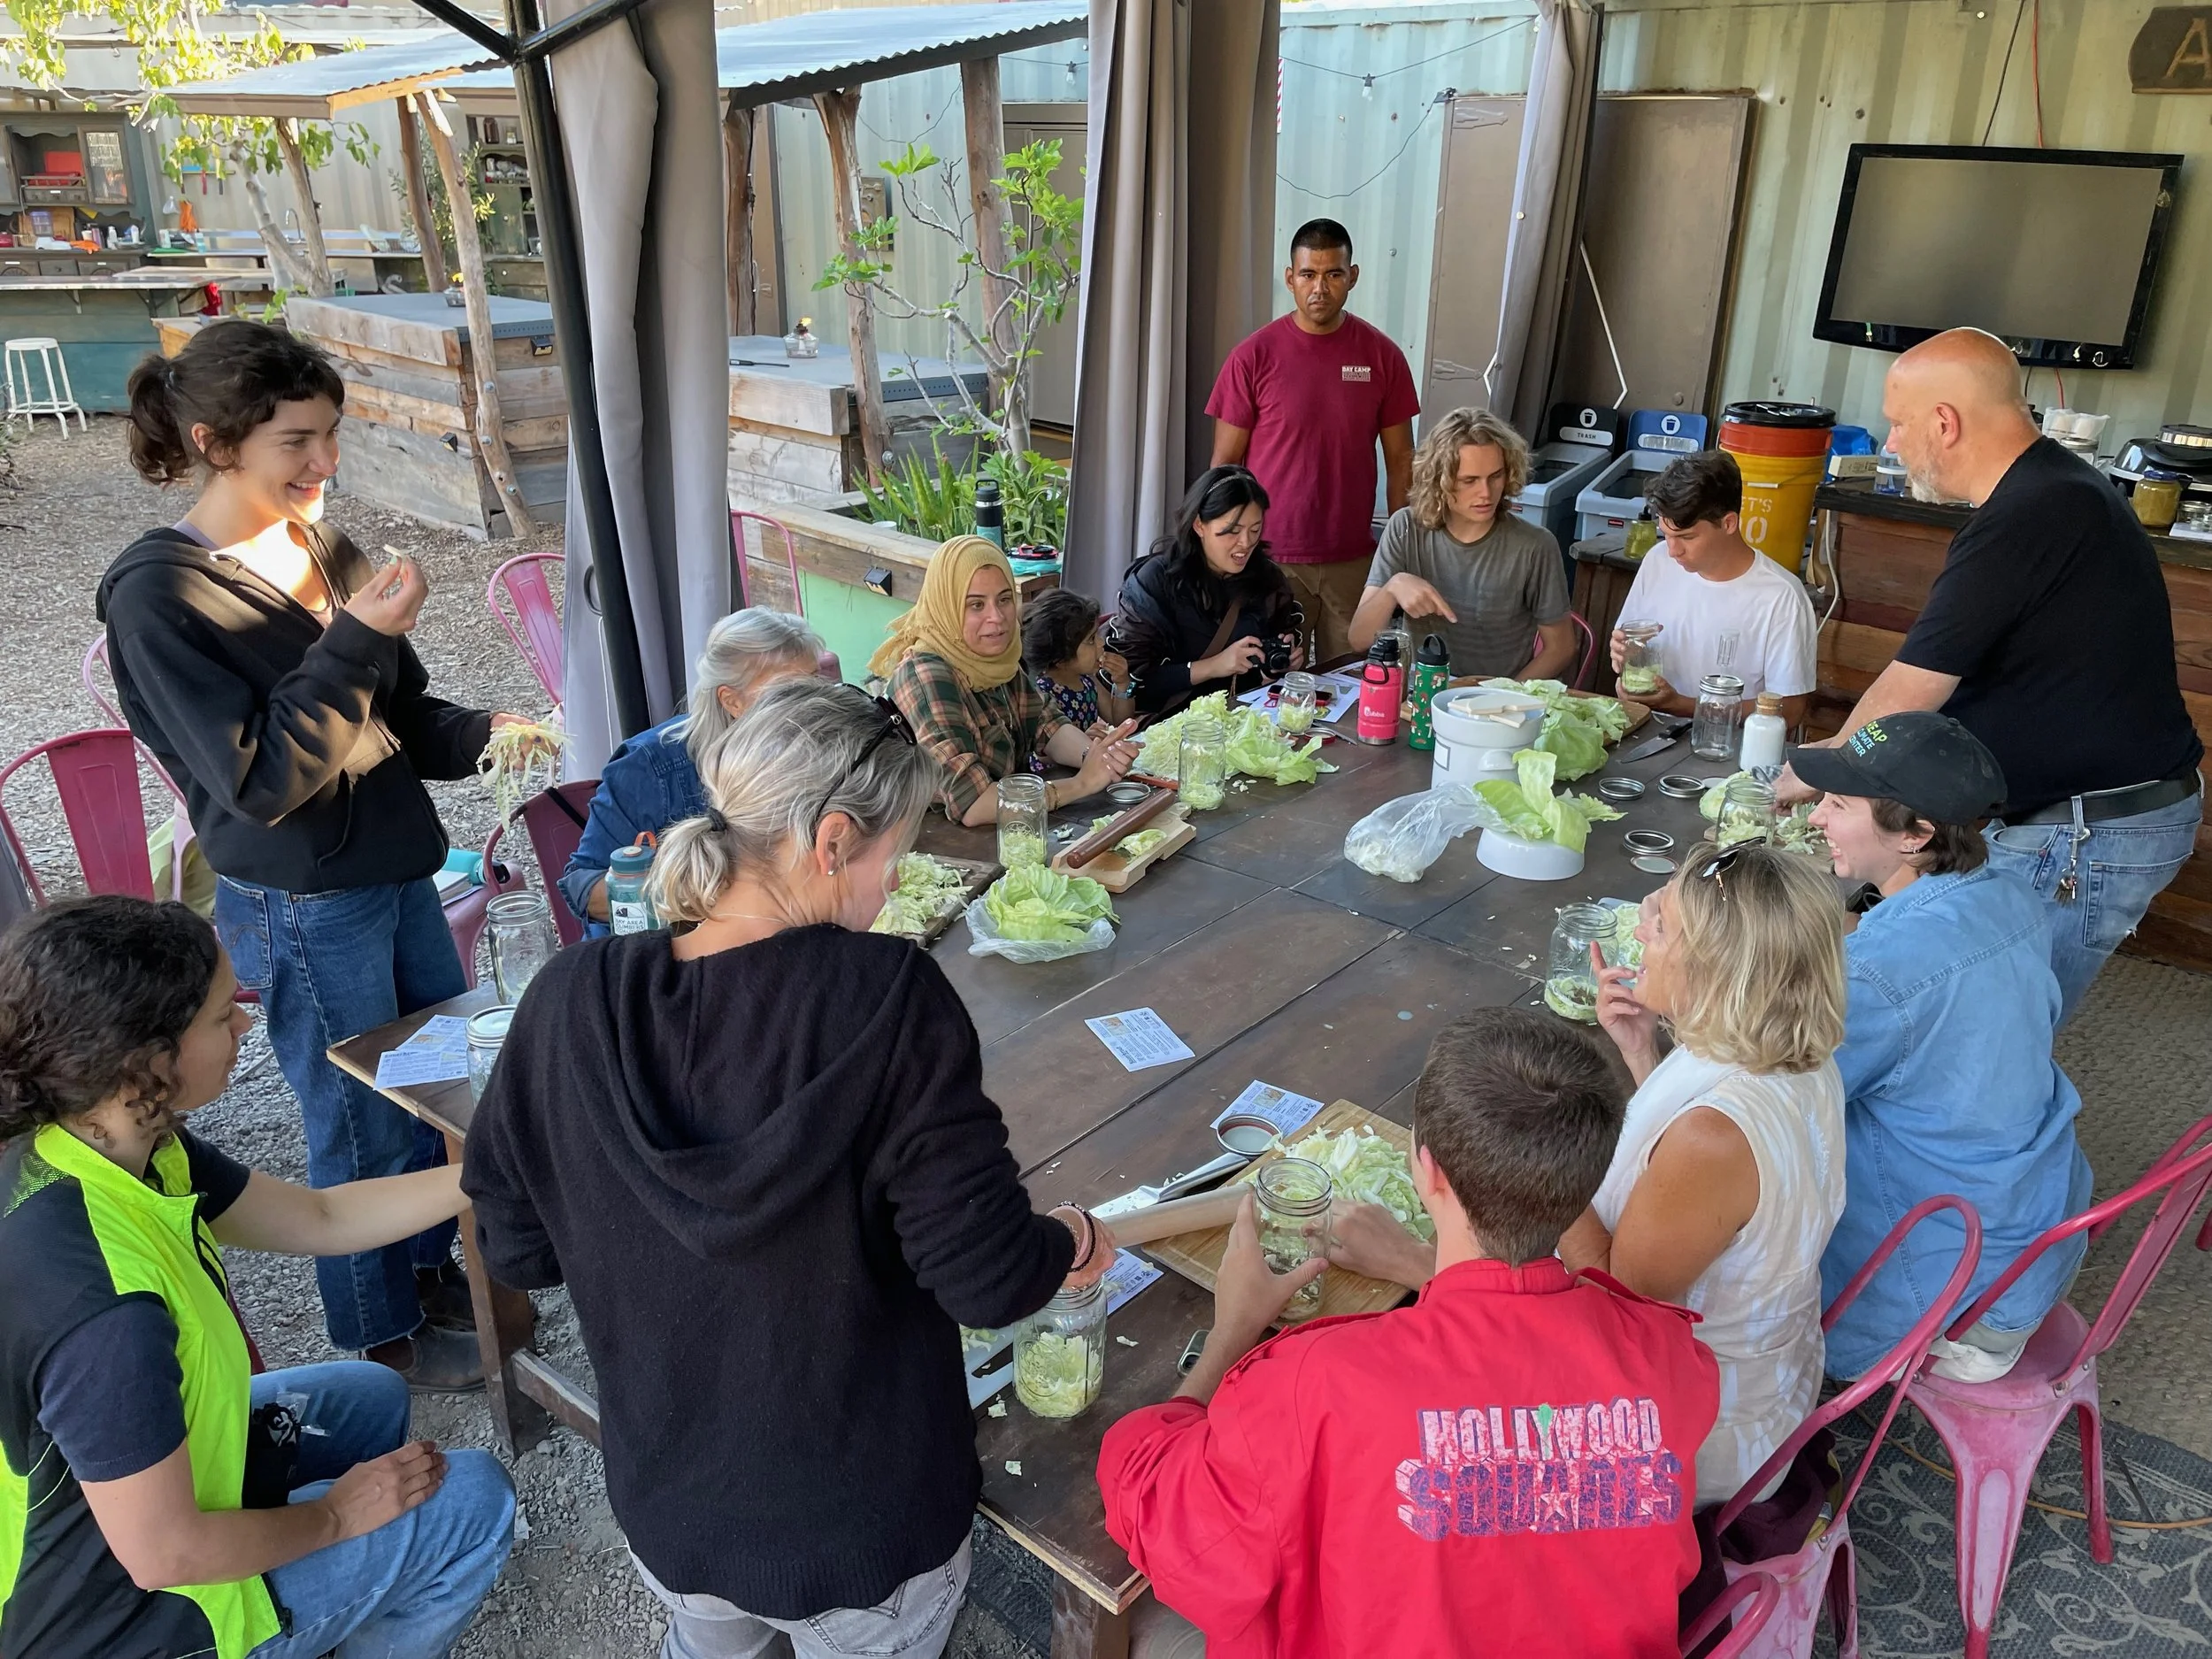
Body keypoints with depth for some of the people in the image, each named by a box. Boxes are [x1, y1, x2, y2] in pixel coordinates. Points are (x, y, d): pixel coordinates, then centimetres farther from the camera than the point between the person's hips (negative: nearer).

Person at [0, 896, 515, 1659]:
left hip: (107, 1475, 8)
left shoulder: (123, 1147, -13)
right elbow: (165, 1555, -29)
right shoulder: (102, 1309, -40)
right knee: (477, 1498, 0)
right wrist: (335, 1516, -12)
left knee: (370, 1396, 24)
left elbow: (319, 1218, -1)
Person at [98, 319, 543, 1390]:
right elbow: (258, 779, -22)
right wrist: (356, 639, -27)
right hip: (301, 909, -7)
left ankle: (433, 1271, 44)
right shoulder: (157, 593, -18)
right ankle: (382, 1335, 34)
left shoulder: (322, 550, 2)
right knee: (364, 1127, 10)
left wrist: (481, 733, -9)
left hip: (396, 871, 7)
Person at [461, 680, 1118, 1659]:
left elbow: (516, 1253, -5)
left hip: (664, 1507, 3)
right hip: (865, 1531, -3)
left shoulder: (571, 1001, -17)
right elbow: (986, 1277, -24)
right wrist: (1077, 1243, -3)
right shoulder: (889, 998, -28)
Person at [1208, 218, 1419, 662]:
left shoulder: (1382, 355, 2)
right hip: (1270, 558, -2)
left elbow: (1400, 459, 8)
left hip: (1354, 561, 2)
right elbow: (1225, 463, 0)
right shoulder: (1253, 355, -3)